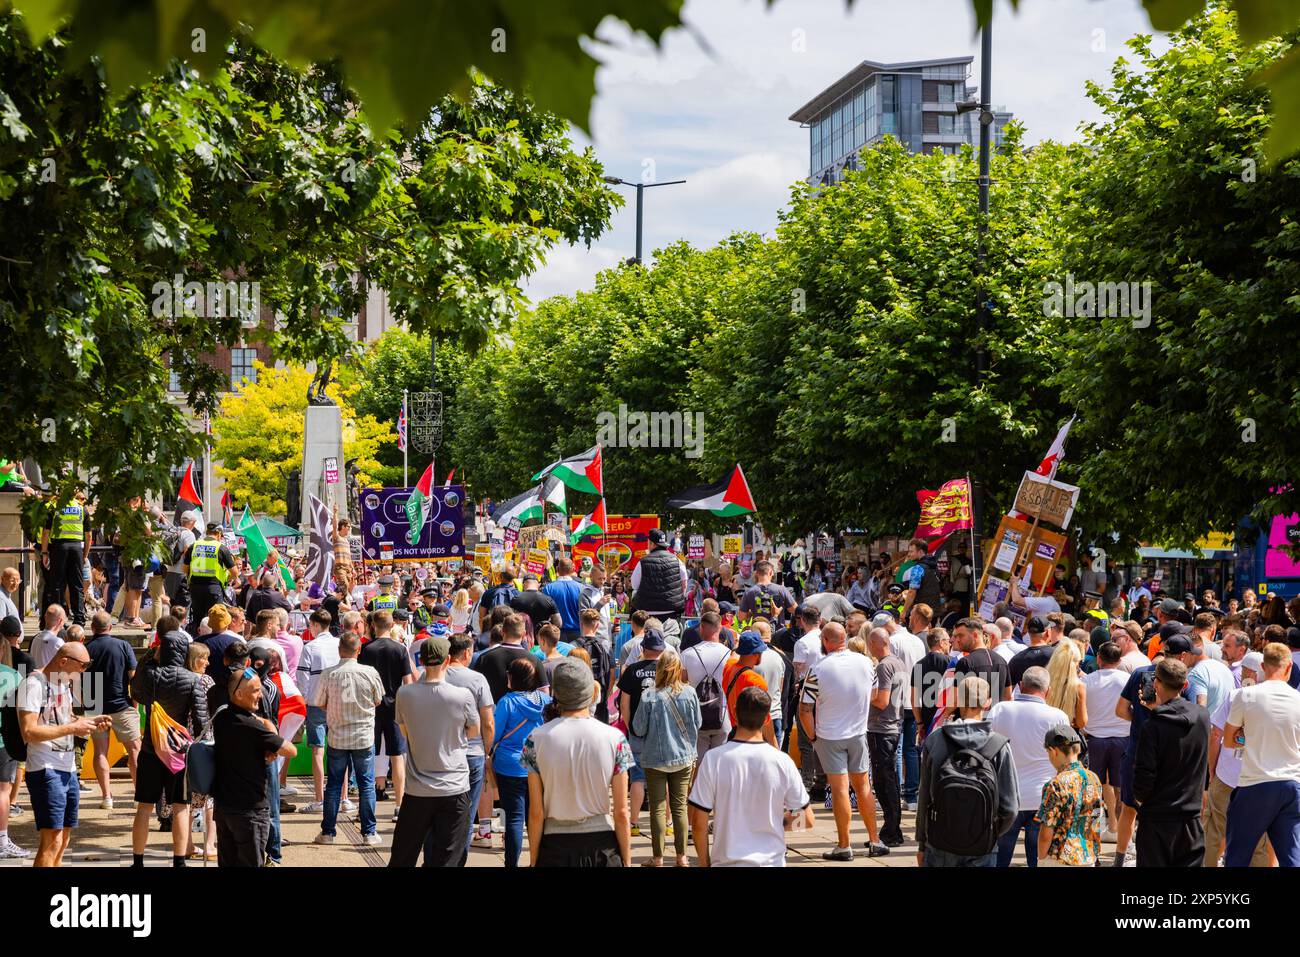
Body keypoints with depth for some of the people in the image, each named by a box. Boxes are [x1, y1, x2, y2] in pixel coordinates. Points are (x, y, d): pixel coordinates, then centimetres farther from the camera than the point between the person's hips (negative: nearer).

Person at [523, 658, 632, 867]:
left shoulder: (537, 739, -7)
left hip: (554, 847, 0)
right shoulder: (615, 738, -7)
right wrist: (626, 861, 4)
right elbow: (621, 813, -5)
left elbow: (536, 813, -4)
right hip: (602, 845, 0)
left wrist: (534, 860, 5)